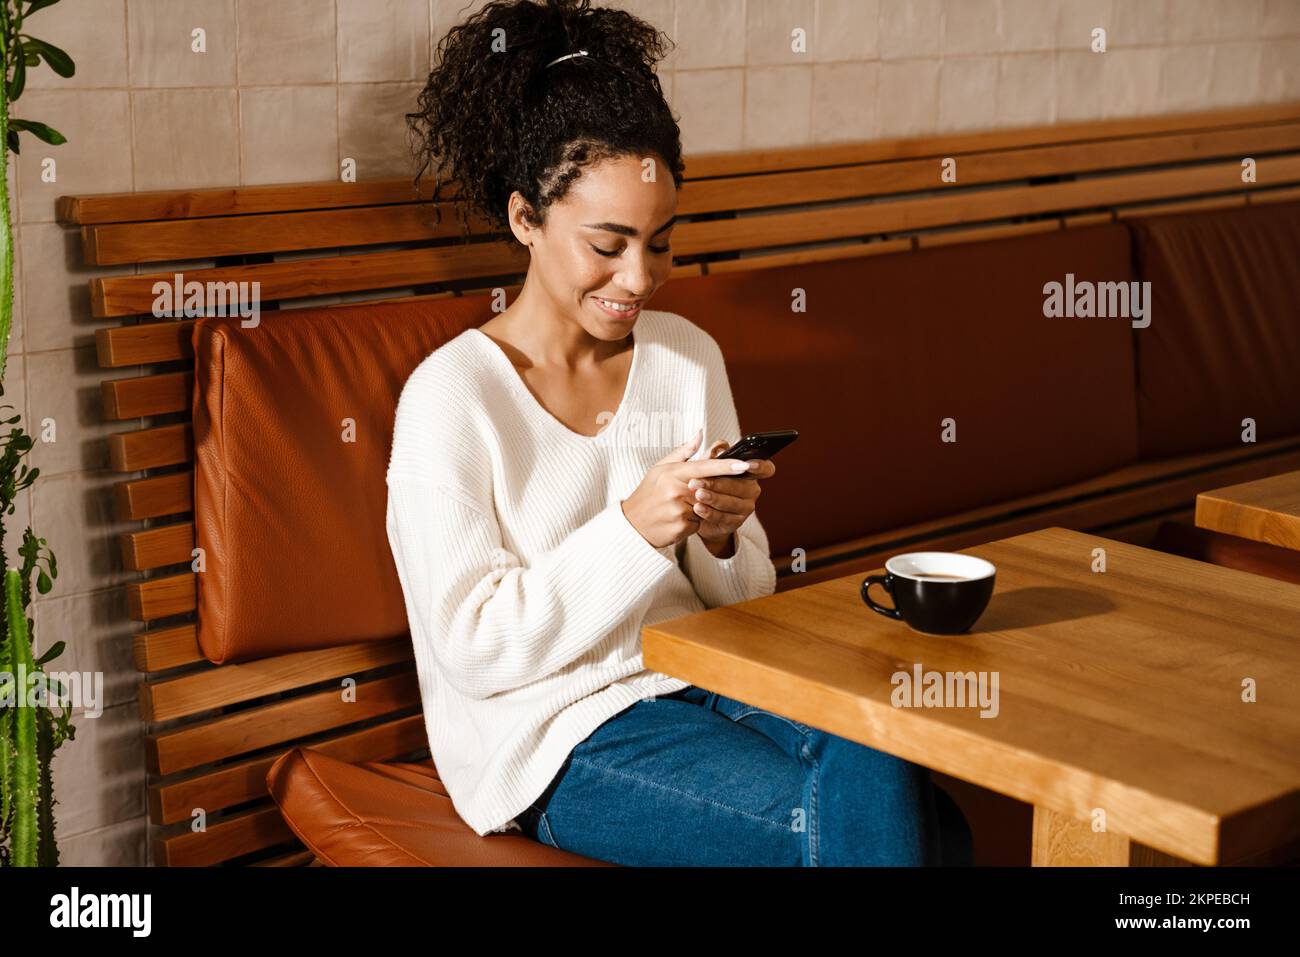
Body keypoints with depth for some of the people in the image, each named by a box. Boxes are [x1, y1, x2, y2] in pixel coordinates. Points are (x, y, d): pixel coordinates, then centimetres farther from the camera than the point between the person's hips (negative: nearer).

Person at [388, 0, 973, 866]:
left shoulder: (689, 356, 7)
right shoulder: (450, 395, -9)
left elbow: (744, 596, 12)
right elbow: (474, 646, -12)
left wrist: (722, 536, -12)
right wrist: (633, 528, -22)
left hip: (707, 681, 5)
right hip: (552, 733, -4)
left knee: (888, 772, -27)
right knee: (841, 820, -27)